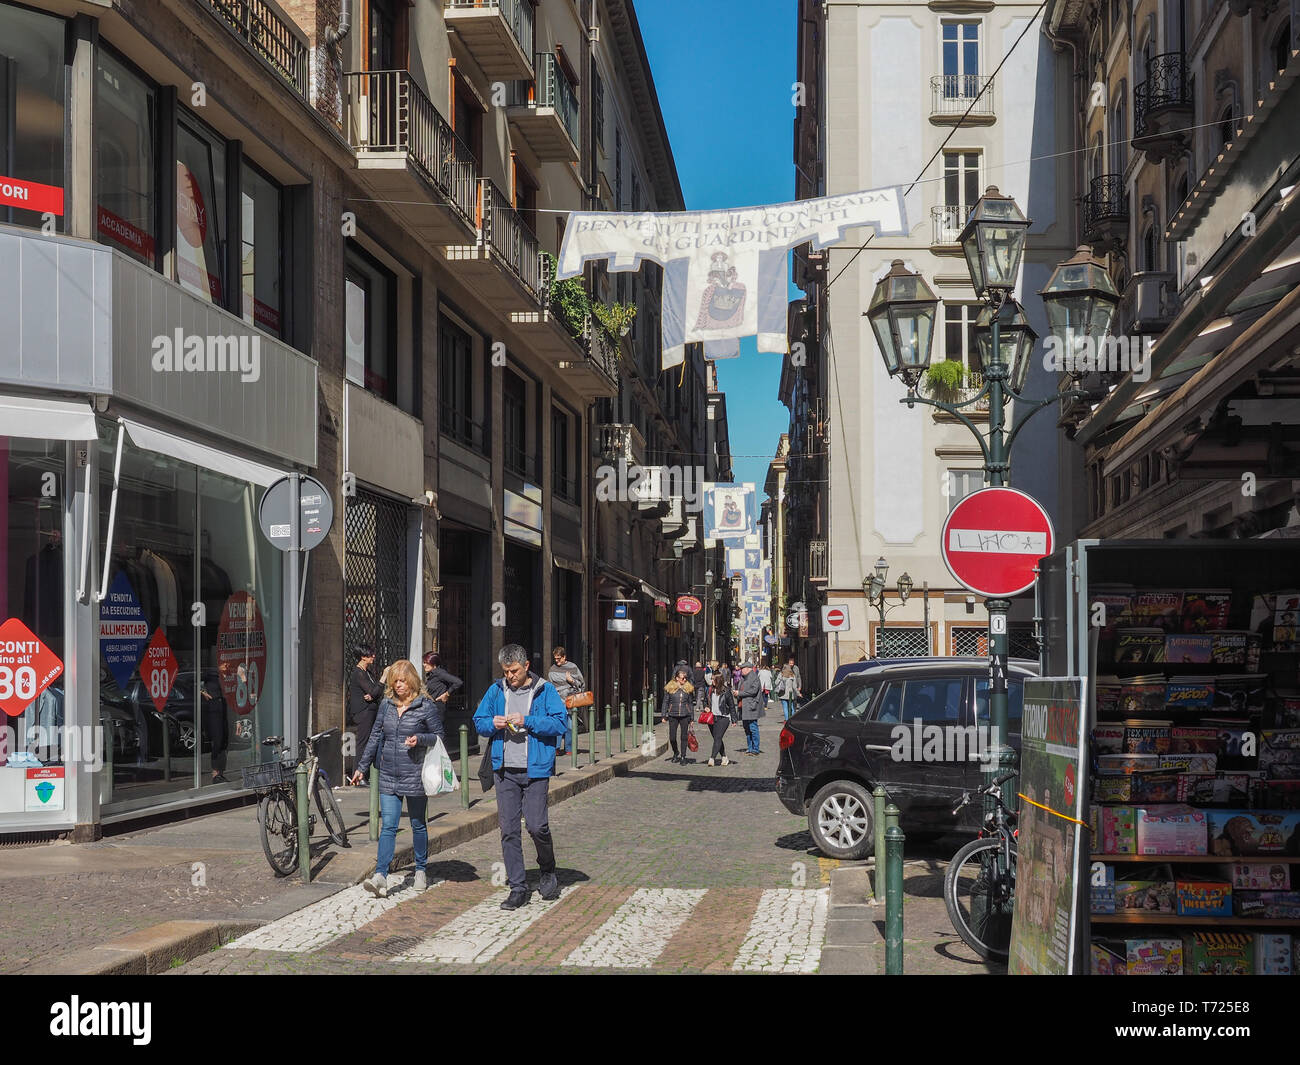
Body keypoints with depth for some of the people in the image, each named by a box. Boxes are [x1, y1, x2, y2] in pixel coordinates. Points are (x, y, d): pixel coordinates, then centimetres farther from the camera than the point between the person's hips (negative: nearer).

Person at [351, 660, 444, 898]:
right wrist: (362, 767, 14)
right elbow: (376, 736, 14)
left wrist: (419, 739, -19)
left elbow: (439, 736, 0)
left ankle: (420, 870, 26)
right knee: (388, 826, -4)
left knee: (418, 825, 10)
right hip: (388, 776, 3)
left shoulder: (426, 706, -6)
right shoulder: (386, 704, 7)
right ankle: (380, 876, -12)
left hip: (415, 775, -3)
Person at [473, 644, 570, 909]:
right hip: (505, 770, 4)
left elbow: (560, 724, -8)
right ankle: (518, 888, 11)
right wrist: (493, 723, -6)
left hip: (535, 769, -4)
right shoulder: (496, 691, 10)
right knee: (508, 830, 3)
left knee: (536, 826, -9)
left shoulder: (545, 690, -1)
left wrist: (527, 721, -16)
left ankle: (548, 871, 19)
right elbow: (478, 722, 16)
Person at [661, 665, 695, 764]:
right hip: (673, 715, -1)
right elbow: (665, 702, 6)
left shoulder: (689, 688, 5)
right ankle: (676, 753, 27)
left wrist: (692, 718, 9)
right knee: (672, 738, 0)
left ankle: (683, 757, 12)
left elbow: (691, 703, 10)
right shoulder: (669, 688, 0)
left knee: (684, 737, 2)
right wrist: (663, 715, 1)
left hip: (685, 715, 1)